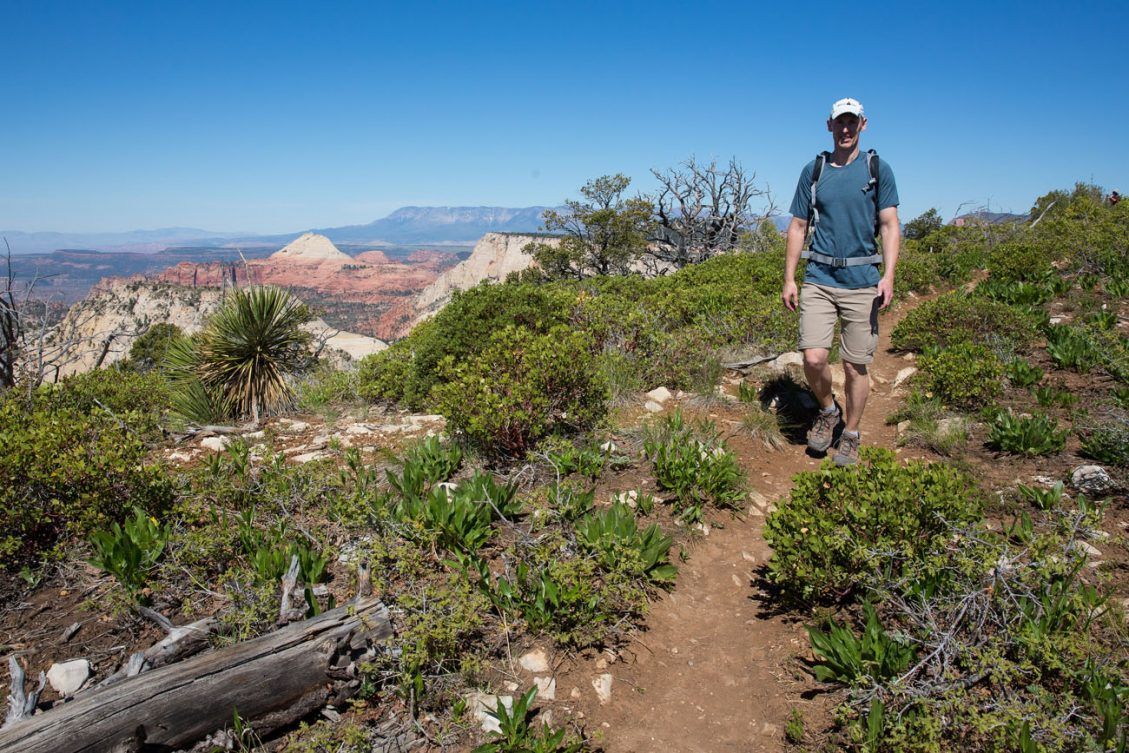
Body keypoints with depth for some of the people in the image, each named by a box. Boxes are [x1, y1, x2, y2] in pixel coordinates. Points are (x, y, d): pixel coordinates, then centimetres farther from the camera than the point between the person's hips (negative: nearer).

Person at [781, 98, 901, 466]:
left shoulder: (878, 169, 5)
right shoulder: (813, 170, 9)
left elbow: (890, 225, 1)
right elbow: (798, 227, 10)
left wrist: (888, 276, -12)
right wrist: (789, 279, 4)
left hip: (862, 281, -1)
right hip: (818, 279, 1)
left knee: (856, 366, 4)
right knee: (813, 358, -11)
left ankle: (850, 435, 22)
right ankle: (827, 411, 19)